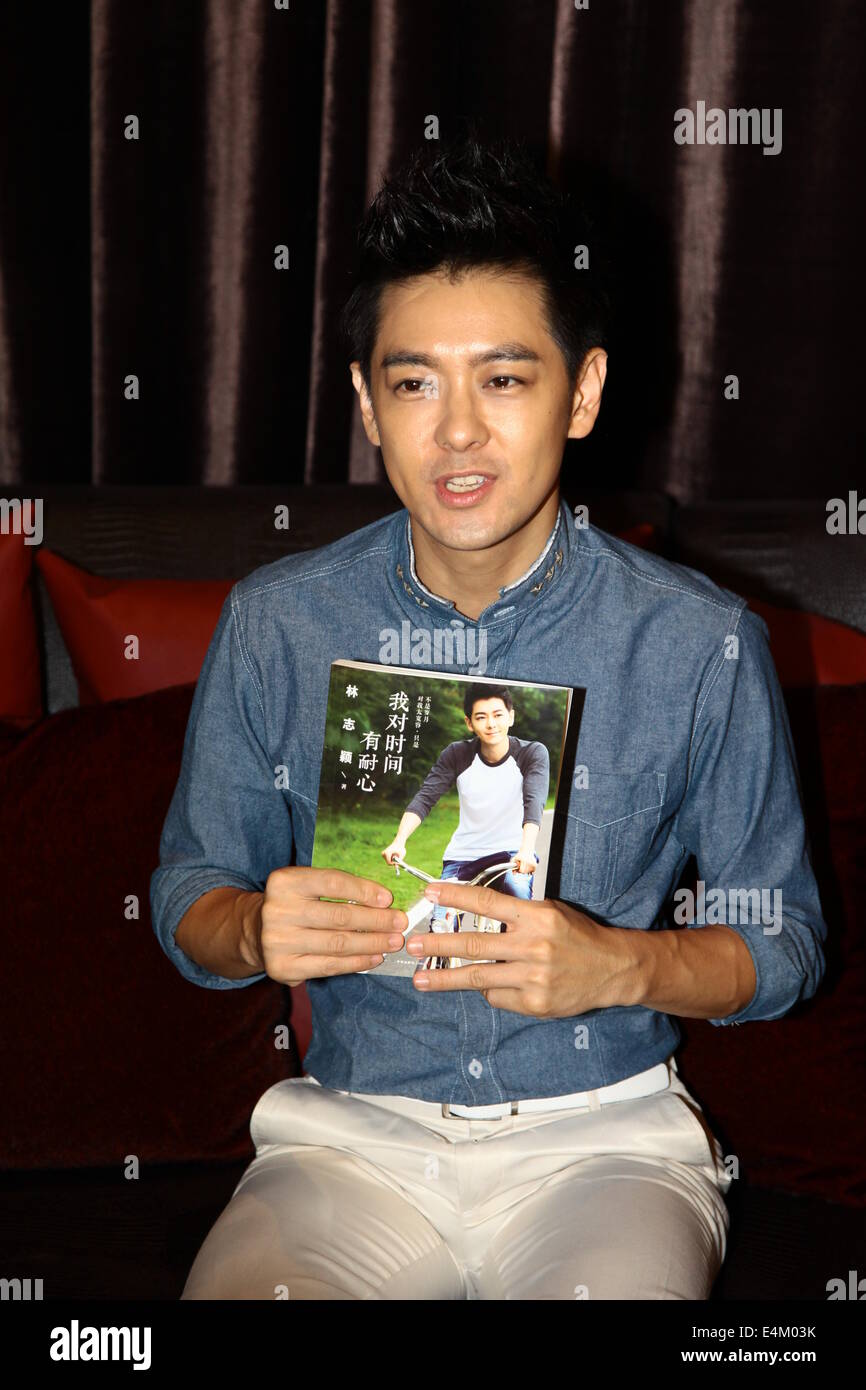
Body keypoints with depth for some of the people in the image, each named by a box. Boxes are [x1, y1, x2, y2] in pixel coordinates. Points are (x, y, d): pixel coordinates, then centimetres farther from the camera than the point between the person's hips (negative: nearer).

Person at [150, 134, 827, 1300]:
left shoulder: (701, 645, -4)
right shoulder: (276, 625, 1)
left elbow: (781, 945, 3)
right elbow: (187, 893, 9)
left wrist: (623, 967, -17)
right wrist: (256, 930, -14)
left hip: (603, 1129, 0)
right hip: (351, 1132, 1)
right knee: (241, 1290, -28)